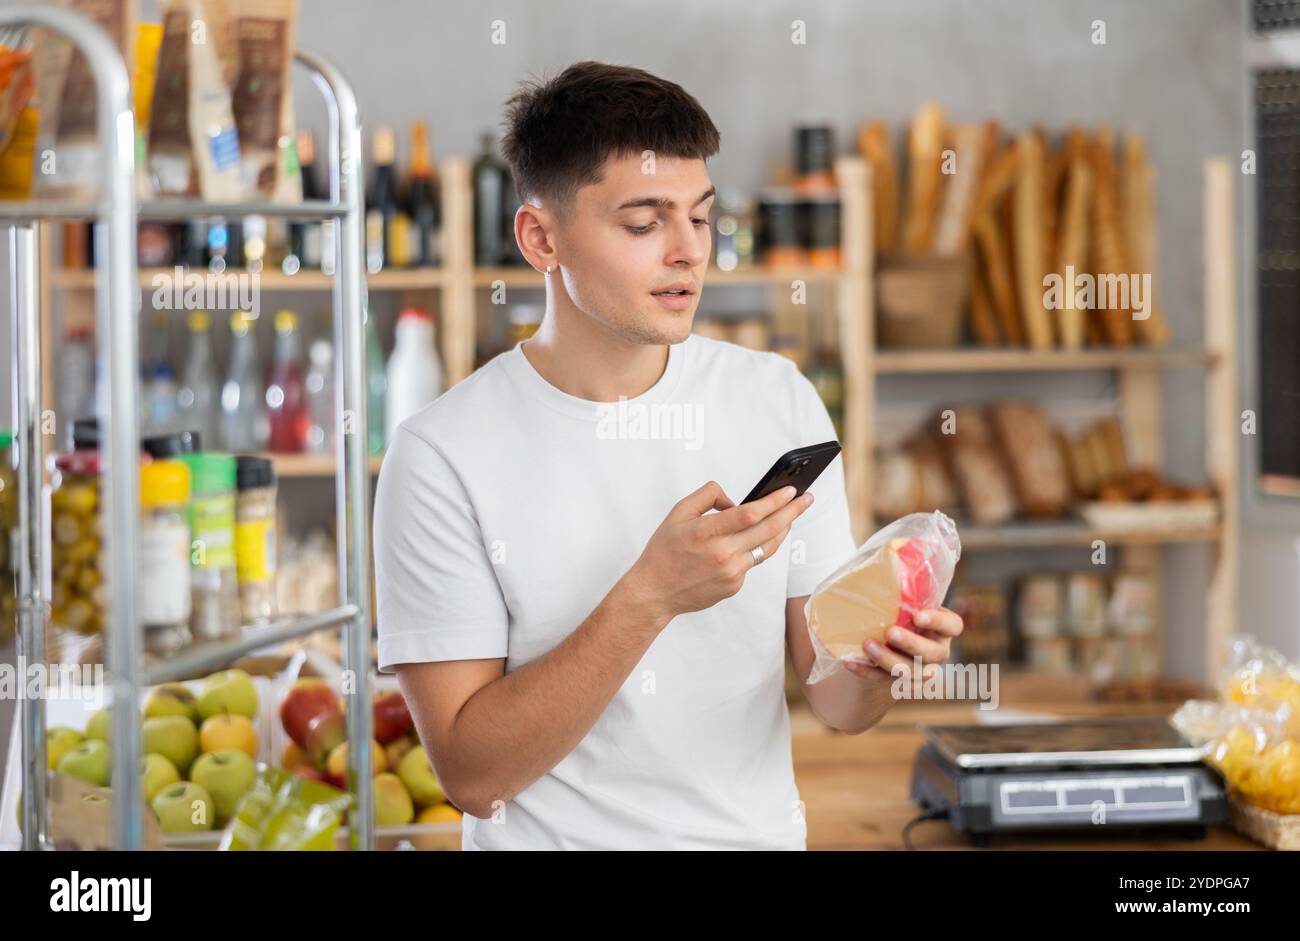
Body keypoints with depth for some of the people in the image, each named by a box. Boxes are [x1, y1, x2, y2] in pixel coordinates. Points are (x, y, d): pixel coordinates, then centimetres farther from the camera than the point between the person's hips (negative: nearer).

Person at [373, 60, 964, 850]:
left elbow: (836, 703, 5)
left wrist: (875, 659, -16)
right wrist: (652, 596, -21)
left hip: (759, 829, 3)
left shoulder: (780, 400, 2)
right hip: (553, 837, -3)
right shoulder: (444, 457, -9)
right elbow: (471, 771, -12)